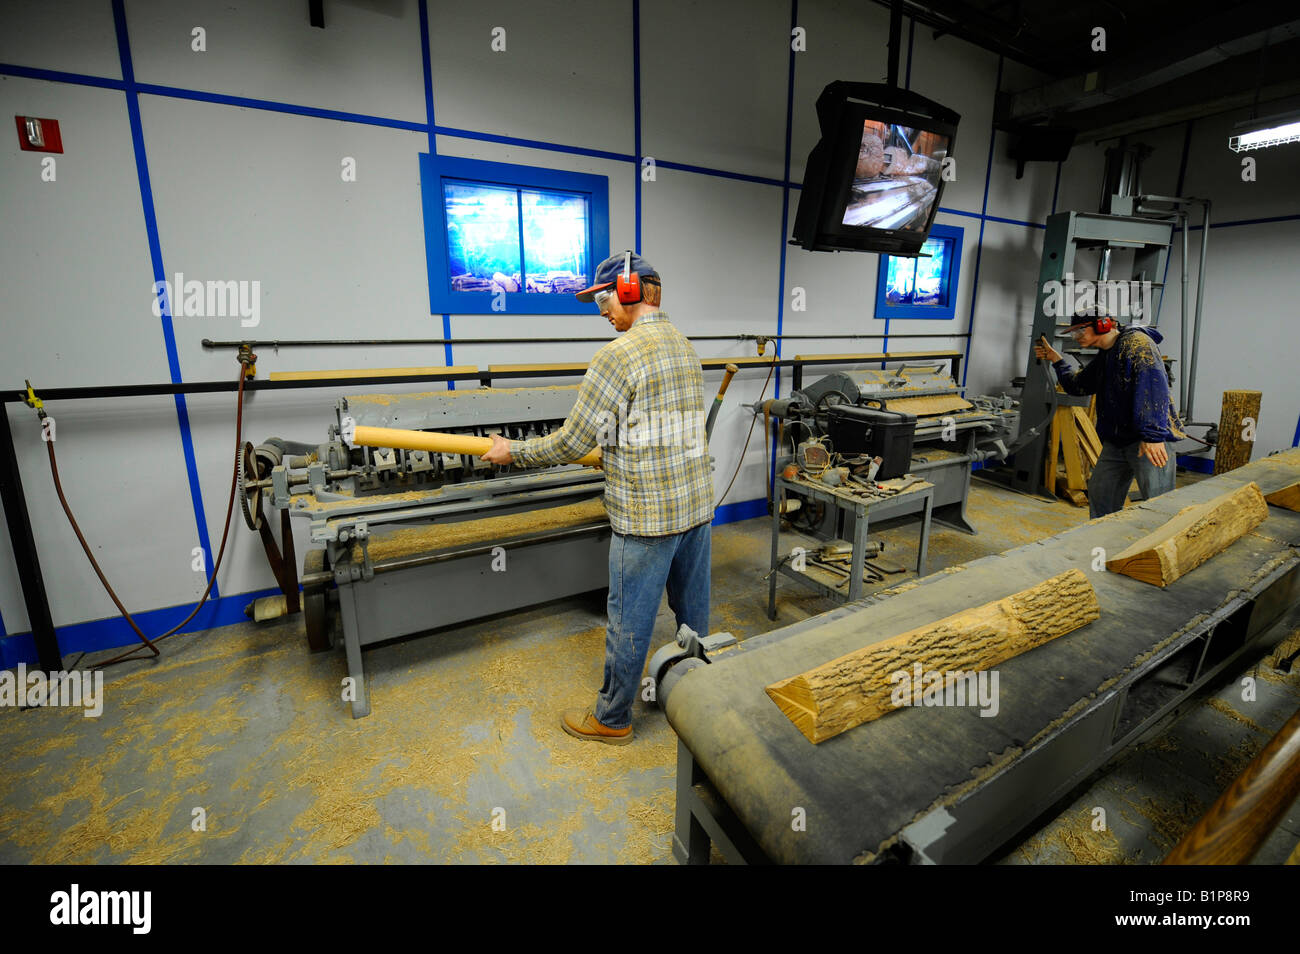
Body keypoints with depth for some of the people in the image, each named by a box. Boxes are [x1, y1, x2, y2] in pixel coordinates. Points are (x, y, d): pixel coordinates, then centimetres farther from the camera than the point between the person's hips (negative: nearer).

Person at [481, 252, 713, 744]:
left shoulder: (619, 355, -17)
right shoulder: (684, 345, 10)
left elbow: (572, 441, -16)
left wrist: (512, 451, -1)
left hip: (648, 516, -8)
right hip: (696, 501, 9)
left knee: (629, 619, 7)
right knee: (692, 607, 21)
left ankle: (612, 718, 25)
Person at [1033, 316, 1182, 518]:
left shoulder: (1136, 342, -12)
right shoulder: (1104, 356, 16)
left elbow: (1153, 386, -24)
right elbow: (1078, 385, 31)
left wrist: (1153, 435, -32)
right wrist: (1055, 358, 22)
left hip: (1151, 442, -9)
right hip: (1116, 440, 9)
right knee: (1099, 494, 14)